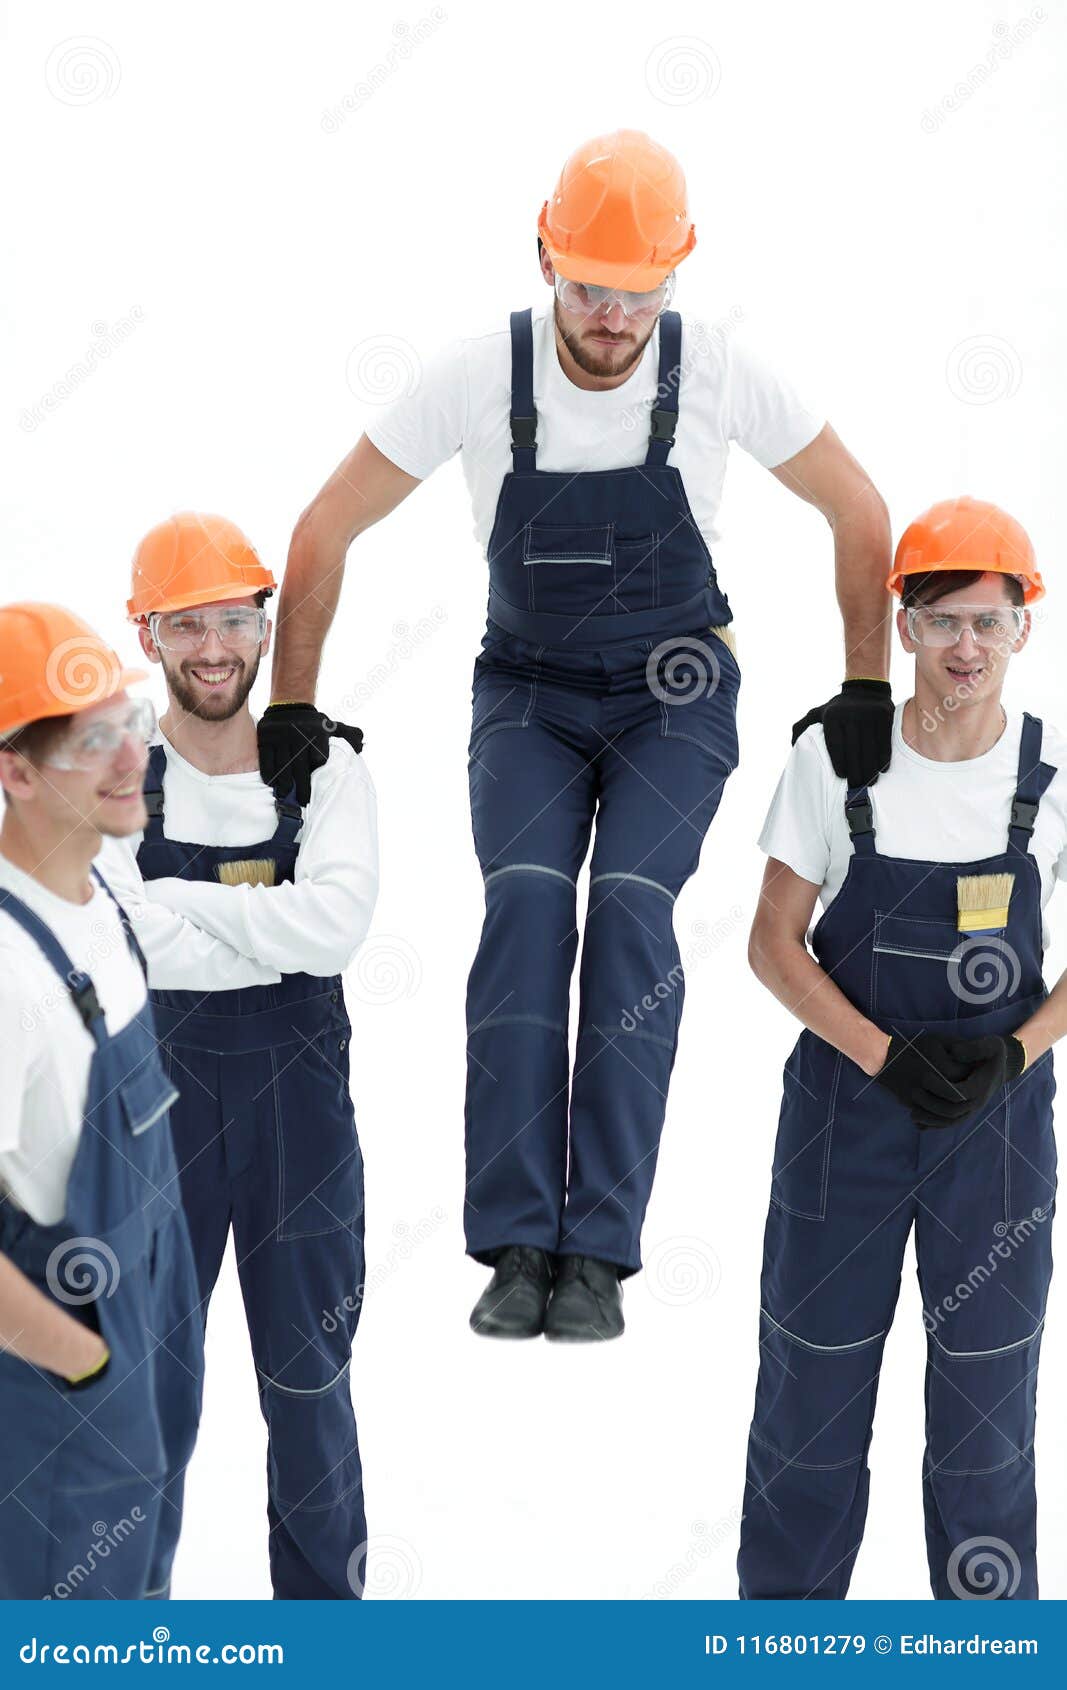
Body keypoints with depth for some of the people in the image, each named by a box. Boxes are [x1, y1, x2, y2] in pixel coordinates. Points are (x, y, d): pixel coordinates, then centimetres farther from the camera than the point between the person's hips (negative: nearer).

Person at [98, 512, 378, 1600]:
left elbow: (335, 928, -18)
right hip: (157, 1098, 0)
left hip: (297, 1100, 0)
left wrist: (184, 899, -15)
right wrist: (269, 928, -19)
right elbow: (125, 945, -18)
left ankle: (324, 1596, 26)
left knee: (308, 1379, 11)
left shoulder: (325, 772, -3)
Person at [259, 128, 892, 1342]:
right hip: (528, 694, 1)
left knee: (631, 913, -23)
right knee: (525, 905, -24)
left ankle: (598, 1254, -18)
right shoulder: (479, 378, -15)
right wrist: (291, 703, -8)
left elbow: (859, 514, -2)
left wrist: (867, 687, -3)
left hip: (674, 699, 0)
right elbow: (327, 529, -7)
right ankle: (517, 1247, -20)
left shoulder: (718, 375, -15)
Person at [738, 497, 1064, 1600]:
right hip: (843, 1110, 0)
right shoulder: (832, 758, -7)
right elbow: (774, 943, -3)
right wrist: (885, 1057, -16)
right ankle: (784, 1603, 22)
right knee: (812, 1384, 7)